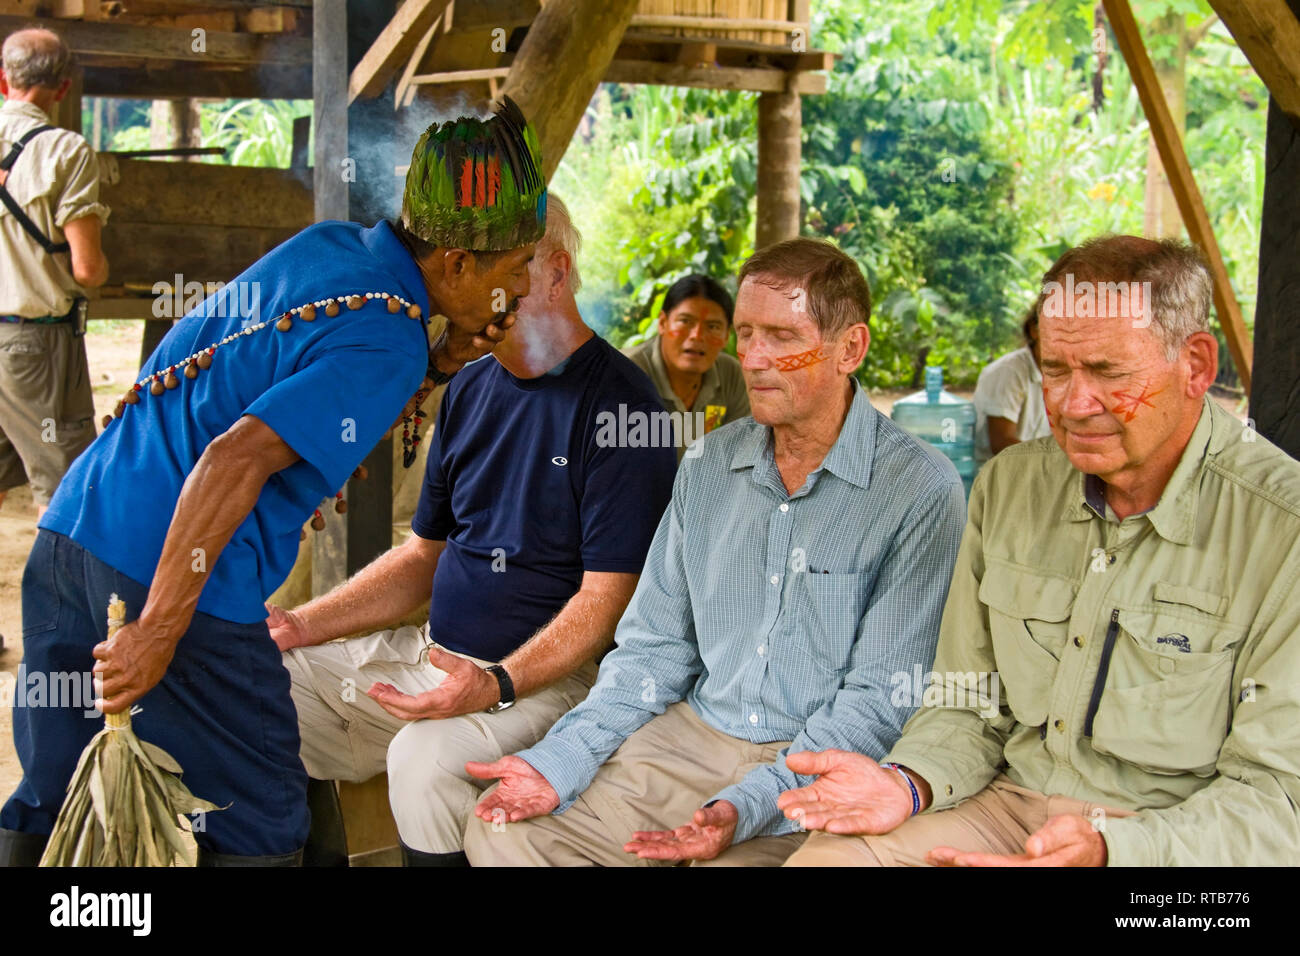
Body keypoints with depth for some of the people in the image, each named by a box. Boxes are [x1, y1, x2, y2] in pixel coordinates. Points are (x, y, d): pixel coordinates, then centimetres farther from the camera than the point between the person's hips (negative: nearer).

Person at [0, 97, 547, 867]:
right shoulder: (386, 341, -14)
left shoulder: (328, 246, 11)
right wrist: (157, 632, -23)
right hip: (176, 577, -8)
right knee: (258, 830, 8)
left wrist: (442, 362, 9)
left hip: (71, 531, 9)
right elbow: (239, 457, -25)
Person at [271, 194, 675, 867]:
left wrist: (497, 685, -28)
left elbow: (606, 597, -15)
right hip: (431, 654, 8)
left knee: (425, 757, -34)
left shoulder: (620, 404, -11)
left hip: (547, 673, -7)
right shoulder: (470, 389, 13)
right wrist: (301, 625, 5)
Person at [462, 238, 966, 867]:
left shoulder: (922, 492, -11)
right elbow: (656, 644, 11)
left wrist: (746, 806, -24)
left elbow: (883, 698, -13)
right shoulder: (709, 466, 8)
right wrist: (562, 757, -4)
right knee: (502, 829, -9)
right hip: (692, 736, 5)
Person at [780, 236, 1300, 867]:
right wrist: (907, 785, -10)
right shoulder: (1008, 486, 6)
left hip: (1179, 840, -4)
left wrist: (1108, 848, -29)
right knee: (823, 855, -20)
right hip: (1007, 808, 5)